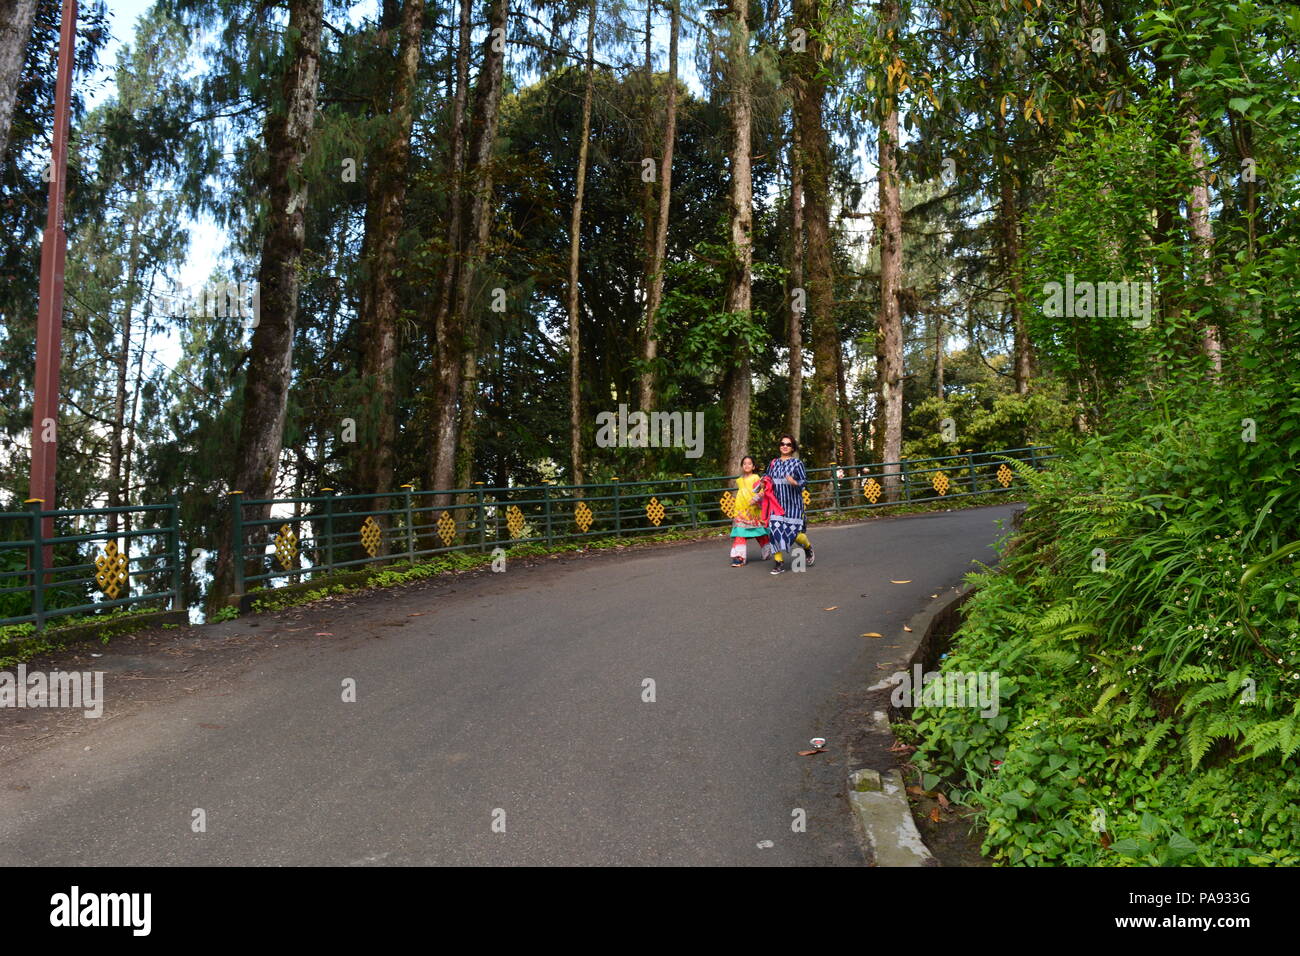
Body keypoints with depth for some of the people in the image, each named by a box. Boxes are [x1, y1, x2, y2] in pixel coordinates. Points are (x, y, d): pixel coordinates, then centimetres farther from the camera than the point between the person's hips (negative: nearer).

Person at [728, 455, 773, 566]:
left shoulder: (755, 478, -2)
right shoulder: (739, 480, 13)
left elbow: (762, 491, -12)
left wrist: (755, 499, -29)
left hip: (754, 510, -4)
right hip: (742, 511, 4)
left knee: (760, 533, 9)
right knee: (740, 534, -8)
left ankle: (767, 553, 28)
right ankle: (739, 557, -11)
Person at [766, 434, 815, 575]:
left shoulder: (797, 463, -2)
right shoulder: (774, 463, 9)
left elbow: (804, 480, -3)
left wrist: (795, 483, -23)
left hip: (793, 503, -3)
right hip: (778, 503, 3)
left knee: (793, 531, -7)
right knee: (775, 529, -9)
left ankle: (808, 547, 27)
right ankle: (779, 561, 1)